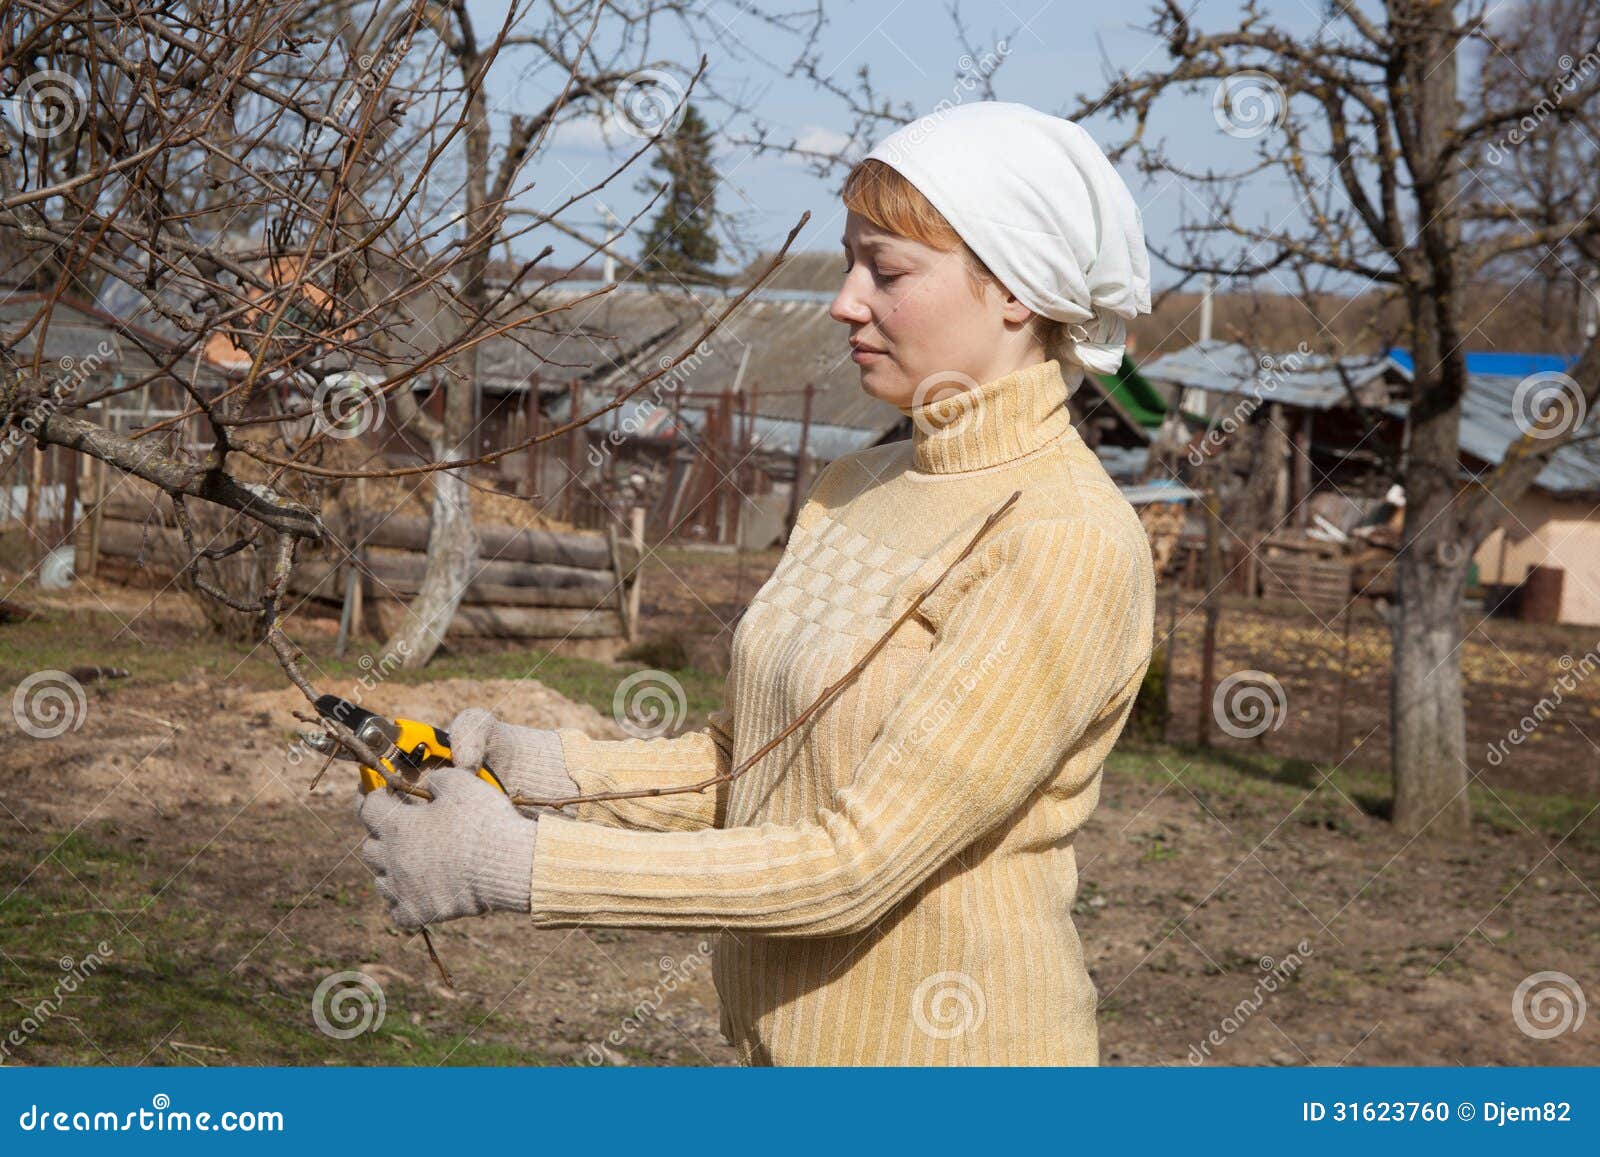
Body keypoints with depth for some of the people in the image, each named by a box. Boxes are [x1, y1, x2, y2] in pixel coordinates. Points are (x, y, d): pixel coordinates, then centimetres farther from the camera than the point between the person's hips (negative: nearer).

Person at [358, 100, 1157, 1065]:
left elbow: (854, 865, -24)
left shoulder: (1070, 546, -20)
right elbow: (736, 762, 9)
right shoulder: (853, 490, 5)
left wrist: (515, 867, -23)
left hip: (950, 1047, -6)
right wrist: (537, 763, -7)